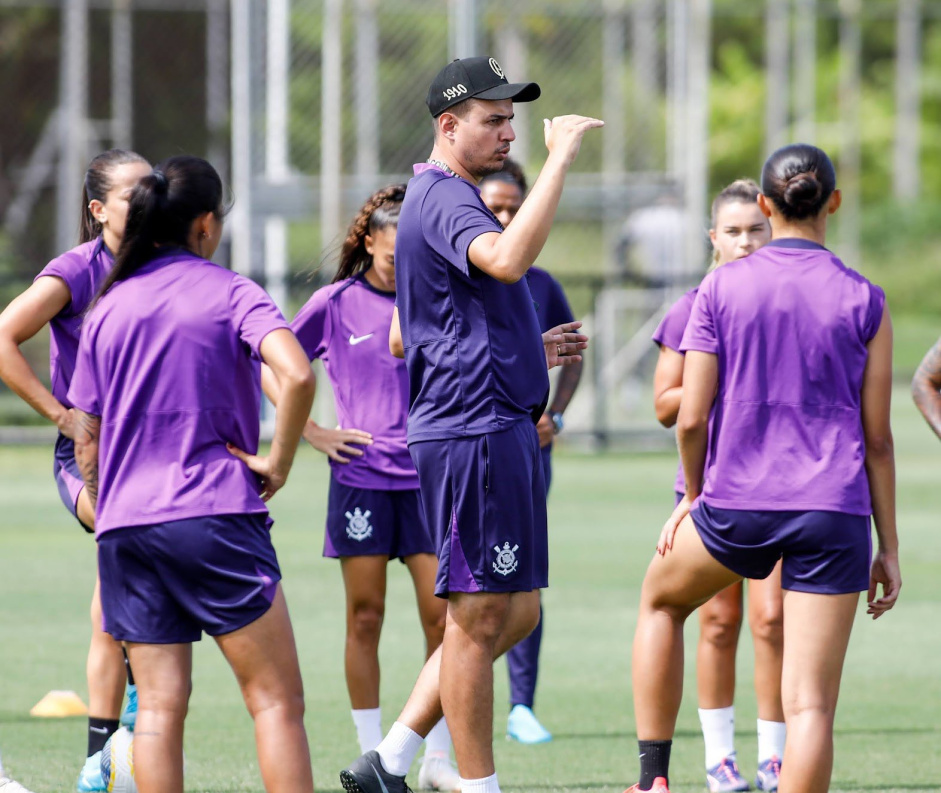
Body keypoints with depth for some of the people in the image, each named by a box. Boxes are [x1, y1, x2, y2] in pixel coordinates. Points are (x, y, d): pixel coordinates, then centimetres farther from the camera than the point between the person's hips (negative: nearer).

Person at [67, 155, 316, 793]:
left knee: (159, 706, 3)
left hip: (125, 525, 5)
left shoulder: (109, 306, 13)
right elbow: (297, 375, -19)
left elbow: (87, 440, 15)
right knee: (276, 698, -2)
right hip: (216, 514, -5)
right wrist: (278, 463, -8)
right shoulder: (230, 293, -1)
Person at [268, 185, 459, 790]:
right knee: (366, 617, 2)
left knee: (441, 616, -2)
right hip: (361, 475, -1)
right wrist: (314, 434, 1)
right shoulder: (337, 304, 1)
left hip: (428, 478, 2)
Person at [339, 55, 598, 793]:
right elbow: (508, 260, -35)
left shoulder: (438, 200, 21)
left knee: (515, 614, 13)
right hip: (476, 434, -11)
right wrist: (559, 158, -32)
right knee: (479, 618, -4)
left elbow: (402, 340, 27)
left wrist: (528, 349, 23)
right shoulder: (444, 199, -12)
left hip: (500, 430, 11)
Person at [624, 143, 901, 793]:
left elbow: (690, 419, -1)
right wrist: (889, 548, 8)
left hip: (735, 503, 1)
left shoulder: (719, 289, 0)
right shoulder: (863, 301, 1)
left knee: (661, 600, 30)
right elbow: (877, 437, 2)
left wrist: (693, 495, 18)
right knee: (812, 703, -2)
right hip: (834, 513, -1)